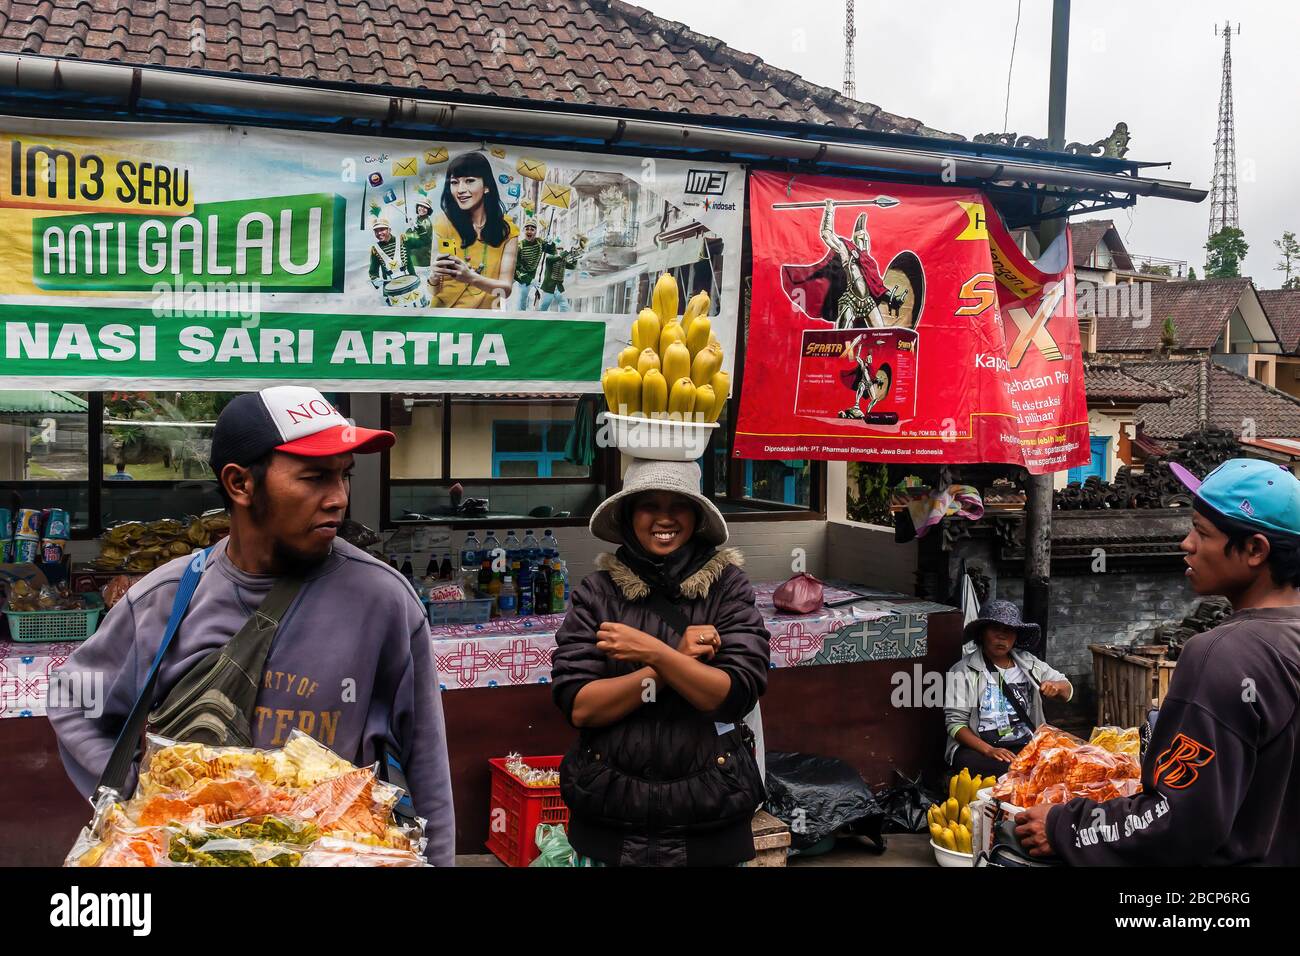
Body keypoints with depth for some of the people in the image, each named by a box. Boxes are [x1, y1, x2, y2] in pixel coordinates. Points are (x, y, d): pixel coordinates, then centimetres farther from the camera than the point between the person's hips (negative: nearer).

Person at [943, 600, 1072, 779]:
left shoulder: (1029, 663, 17)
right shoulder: (963, 671, 2)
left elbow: (1067, 692, 27)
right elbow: (955, 723, -4)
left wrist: (1056, 687, 0)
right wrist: (989, 750, -20)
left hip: (1027, 745, 5)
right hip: (979, 747, -4)